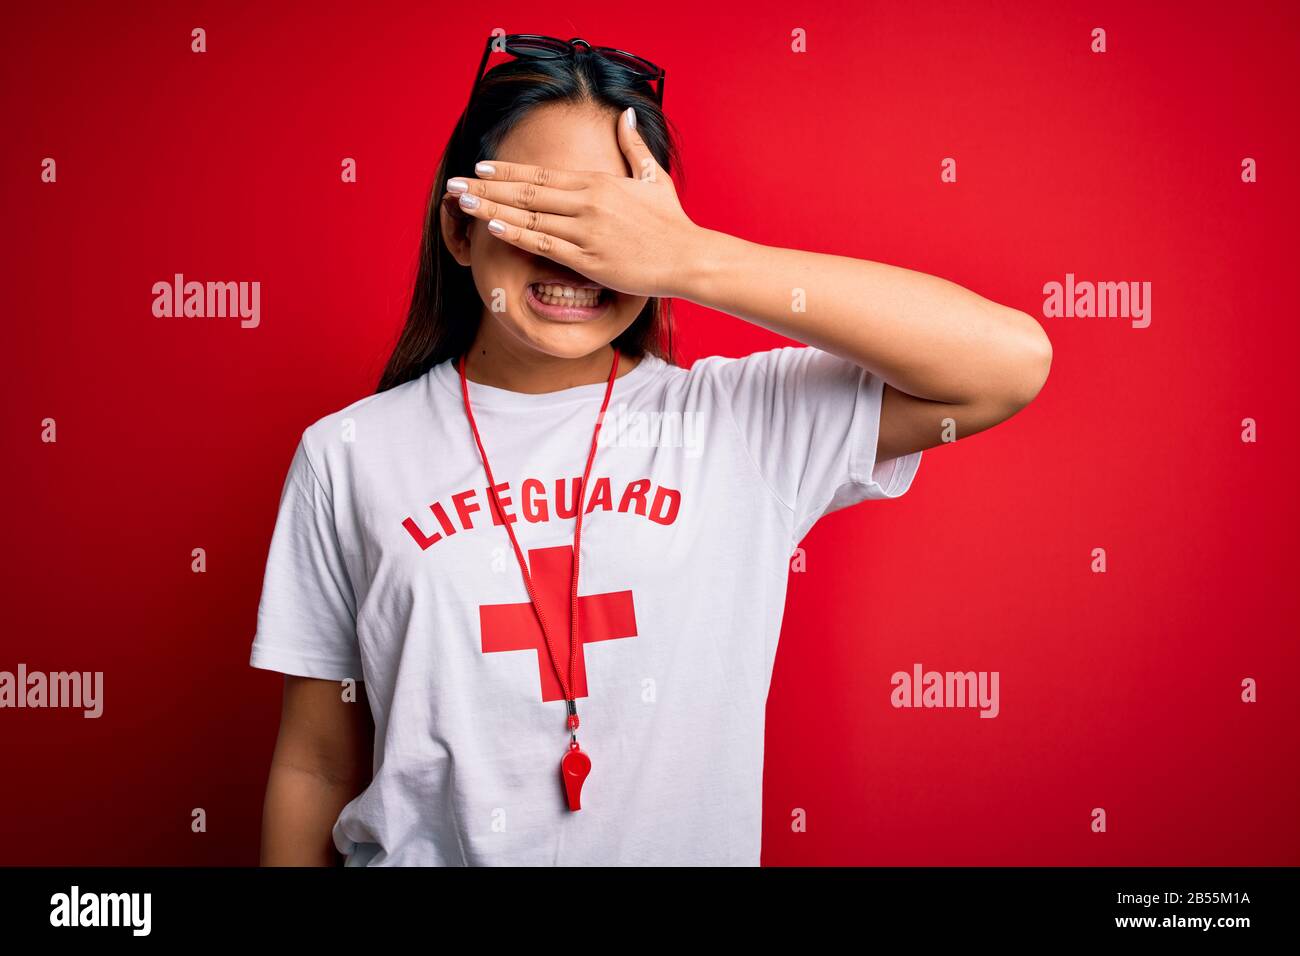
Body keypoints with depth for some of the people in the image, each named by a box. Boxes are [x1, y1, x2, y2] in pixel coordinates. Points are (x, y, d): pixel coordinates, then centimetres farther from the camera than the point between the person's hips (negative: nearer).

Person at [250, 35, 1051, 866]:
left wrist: (694, 263, -26)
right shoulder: (349, 456, -8)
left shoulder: (738, 425, -11)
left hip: (687, 844, 1)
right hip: (425, 845, 0)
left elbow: (1011, 361, -22)